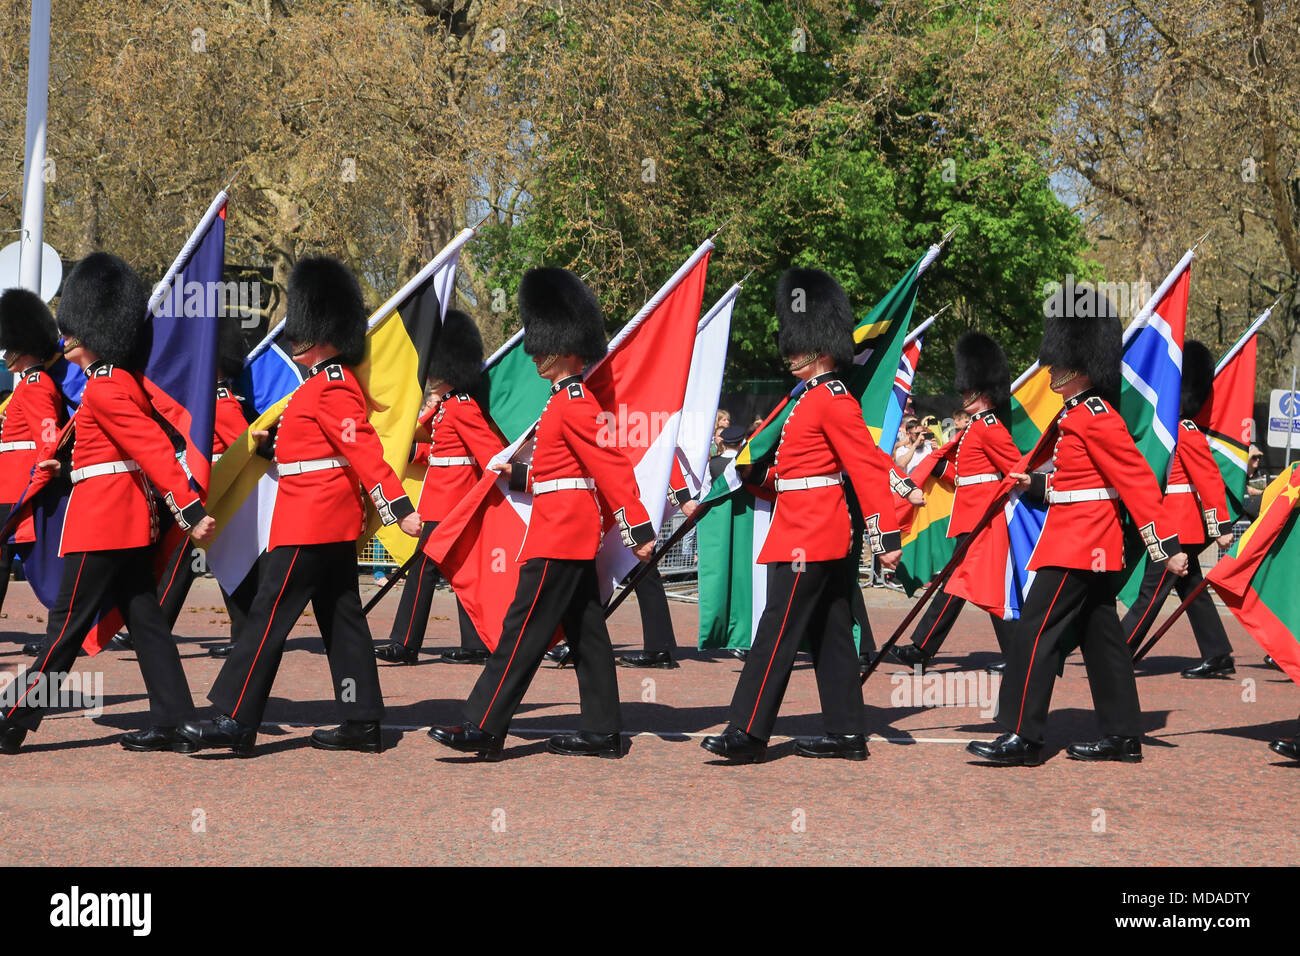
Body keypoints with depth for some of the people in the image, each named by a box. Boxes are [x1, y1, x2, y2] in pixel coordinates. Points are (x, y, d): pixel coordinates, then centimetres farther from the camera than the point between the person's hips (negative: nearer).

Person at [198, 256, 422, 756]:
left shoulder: (331, 387, -15)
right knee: (341, 618, 10)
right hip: (335, 521, 11)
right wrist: (273, 440, 34)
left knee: (269, 615, -9)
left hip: (308, 521, -11)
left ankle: (236, 720, -9)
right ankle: (363, 723, 12)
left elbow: (363, 449, -23)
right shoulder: (334, 382, 15)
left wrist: (400, 508, -28)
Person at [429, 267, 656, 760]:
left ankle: (484, 728, -11)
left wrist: (640, 530, -23)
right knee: (585, 633, 10)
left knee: (523, 630, -10)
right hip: (577, 534, 10)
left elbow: (611, 466, -20)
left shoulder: (572, 403, -15)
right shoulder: (573, 400, 17)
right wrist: (516, 473, 20)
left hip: (558, 535, -10)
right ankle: (602, 731, 12)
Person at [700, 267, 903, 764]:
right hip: (823, 534, 10)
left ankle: (748, 733, -10)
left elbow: (868, 468, -19)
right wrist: (760, 473, 16)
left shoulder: (833, 401, -14)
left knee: (778, 630, -10)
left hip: (807, 536, -10)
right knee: (828, 634, 10)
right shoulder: (814, 398, 16)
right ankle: (846, 733, 13)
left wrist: (887, 536, -22)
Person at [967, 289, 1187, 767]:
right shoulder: (1079, 415, 15)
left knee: (1035, 631, -10)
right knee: (1101, 637, 11)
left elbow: (1136, 481, -20)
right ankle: (1123, 737, 15)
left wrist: (1167, 545, -22)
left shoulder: (1096, 417, -16)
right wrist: (1034, 483, 13)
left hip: (1076, 545, -10)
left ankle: (1022, 737, -9)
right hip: (1094, 546, 10)